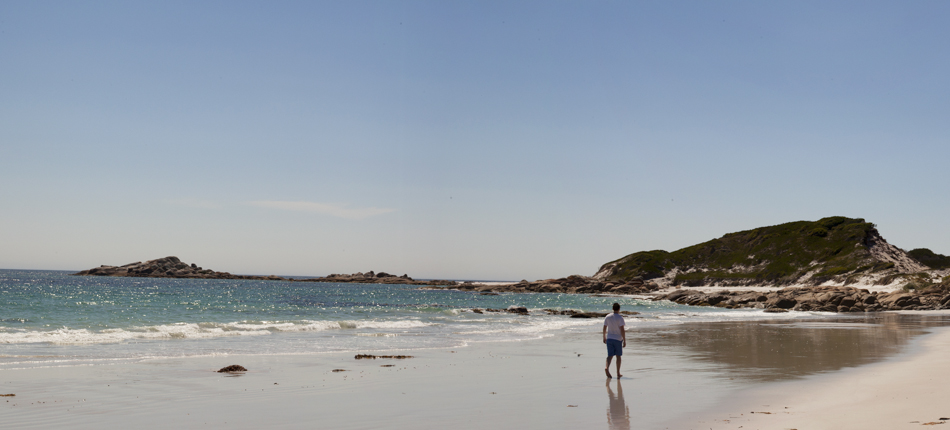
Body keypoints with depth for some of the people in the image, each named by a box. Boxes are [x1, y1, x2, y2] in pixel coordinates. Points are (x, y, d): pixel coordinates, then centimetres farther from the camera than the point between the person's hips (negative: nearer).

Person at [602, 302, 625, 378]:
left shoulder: (607, 317, 3)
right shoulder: (620, 318, -11)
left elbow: (604, 328, 7)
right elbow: (622, 330, -15)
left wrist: (604, 337, 20)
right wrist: (624, 341, -11)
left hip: (609, 338, 3)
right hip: (618, 339, -3)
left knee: (610, 355, 3)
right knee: (618, 356, 9)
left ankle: (607, 367, -25)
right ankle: (618, 373, 14)